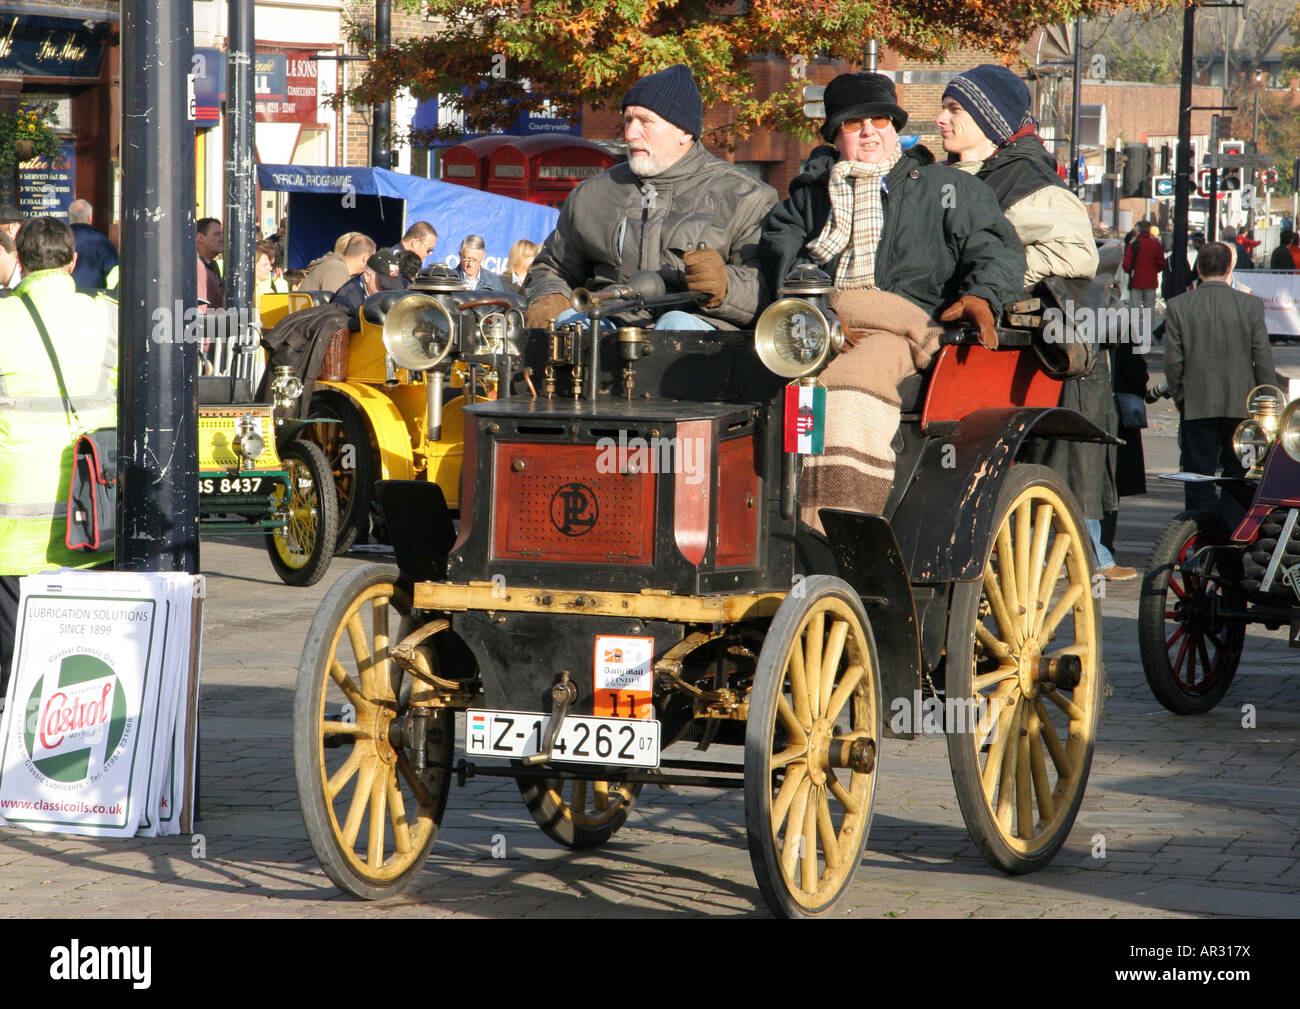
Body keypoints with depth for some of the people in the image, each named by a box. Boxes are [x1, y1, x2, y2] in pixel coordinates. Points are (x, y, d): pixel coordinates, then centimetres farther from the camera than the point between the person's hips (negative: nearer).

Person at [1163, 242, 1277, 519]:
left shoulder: (1177, 306, -5)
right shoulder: (1250, 305, -6)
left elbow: (1173, 361, -4)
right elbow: (1263, 360, -4)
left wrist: (1180, 398, 10)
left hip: (1196, 407, 0)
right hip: (1241, 406, 0)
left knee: (1199, 481, 4)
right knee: (1238, 477, 11)